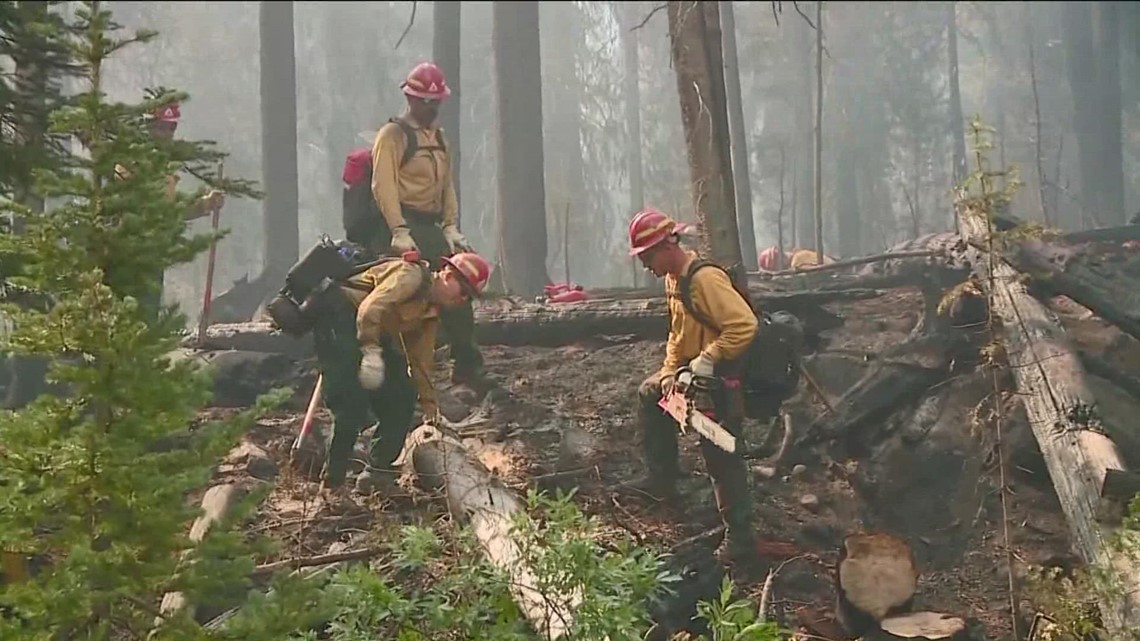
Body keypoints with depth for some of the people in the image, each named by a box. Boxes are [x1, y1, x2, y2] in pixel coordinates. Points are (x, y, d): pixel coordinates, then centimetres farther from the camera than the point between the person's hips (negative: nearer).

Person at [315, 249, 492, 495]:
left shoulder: (432, 311, 14)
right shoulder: (411, 276, -15)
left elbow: (420, 358, 19)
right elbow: (371, 308, -29)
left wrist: (428, 401, 17)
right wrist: (371, 351, -36)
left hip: (372, 336, 10)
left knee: (402, 397, 5)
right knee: (353, 404, -19)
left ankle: (377, 472, 10)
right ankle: (332, 481, -11)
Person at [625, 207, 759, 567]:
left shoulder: (705, 279, -23)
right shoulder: (674, 278, 8)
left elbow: (745, 325, -31)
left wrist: (708, 359, -29)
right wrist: (669, 372, 5)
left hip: (719, 378, -11)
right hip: (692, 371, 11)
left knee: (721, 459, -7)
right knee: (650, 393, 26)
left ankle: (739, 537, 2)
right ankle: (663, 478, 29)